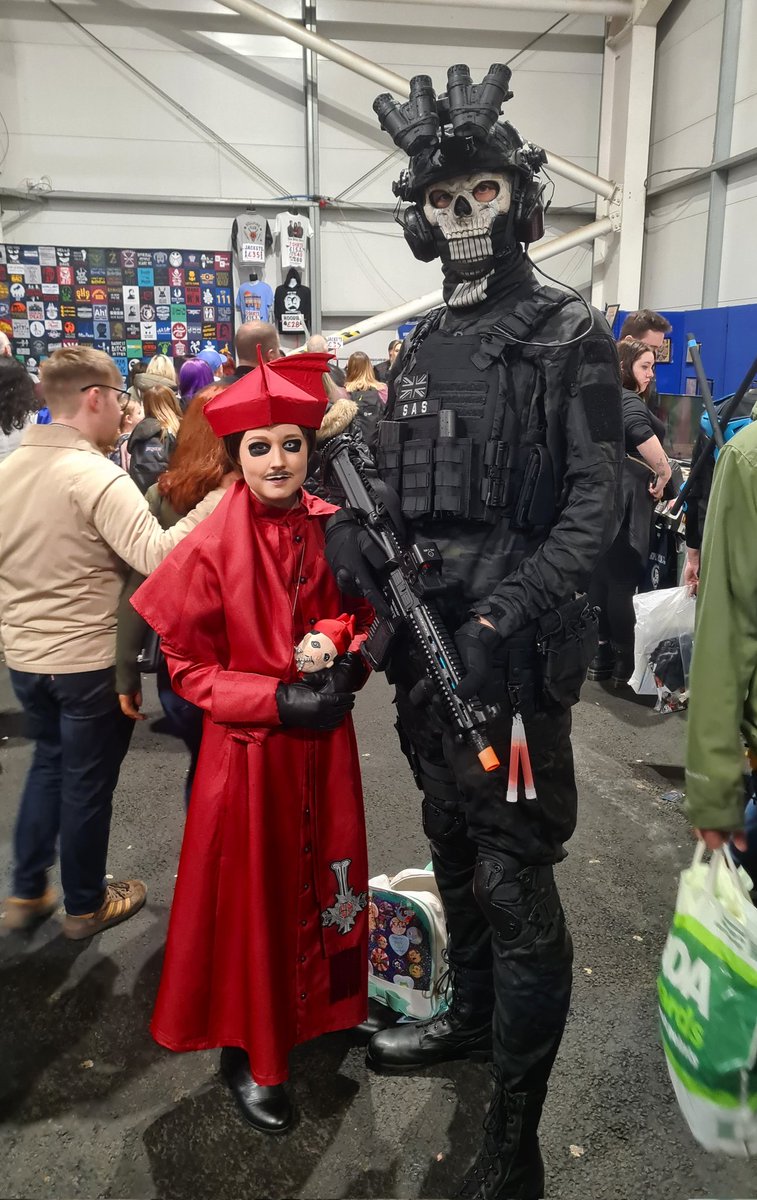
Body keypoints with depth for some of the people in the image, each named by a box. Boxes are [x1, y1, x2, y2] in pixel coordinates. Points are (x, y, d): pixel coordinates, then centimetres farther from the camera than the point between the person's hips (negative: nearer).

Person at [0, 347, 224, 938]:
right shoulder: (95, 476, -21)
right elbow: (156, 555, -34)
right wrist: (218, 499, -33)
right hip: (90, 661, -7)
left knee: (48, 763, 26)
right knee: (87, 783, 11)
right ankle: (86, 905, 30)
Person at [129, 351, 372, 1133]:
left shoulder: (333, 530, -4)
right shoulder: (212, 549, -15)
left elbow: (361, 620, 9)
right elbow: (189, 668, -9)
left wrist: (350, 665, -12)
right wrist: (278, 697, -20)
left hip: (324, 740, 4)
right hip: (249, 749, -4)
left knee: (324, 878, 18)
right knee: (253, 895, 9)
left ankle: (323, 1007, 44)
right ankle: (248, 1049, 31)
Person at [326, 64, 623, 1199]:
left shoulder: (570, 338, -4)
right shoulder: (416, 350, 15)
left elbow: (596, 499, -12)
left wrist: (512, 610, -25)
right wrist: (351, 525, -4)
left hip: (514, 653, -6)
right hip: (425, 648, 7)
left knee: (516, 887, 0)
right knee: (455, 852, 21)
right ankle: (470, 1017, 44)